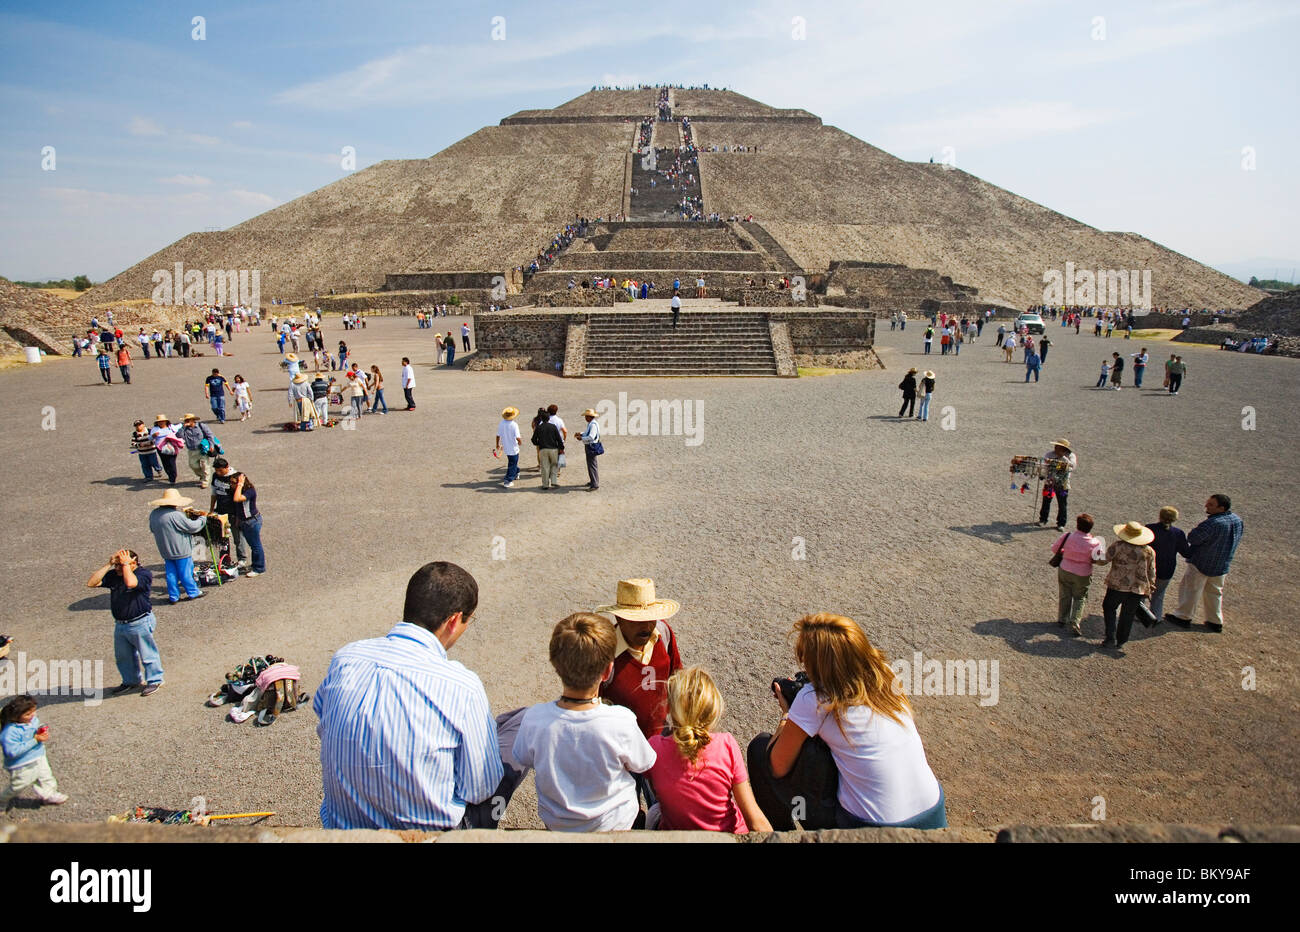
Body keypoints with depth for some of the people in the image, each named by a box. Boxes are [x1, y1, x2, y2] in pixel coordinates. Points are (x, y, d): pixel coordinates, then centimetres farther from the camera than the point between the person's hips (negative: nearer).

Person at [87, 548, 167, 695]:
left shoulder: (144, 574, -16)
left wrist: (125, 564, -24)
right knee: (123, 656, 20)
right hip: (120, 625, 7)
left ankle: (154, 680, 21)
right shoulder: (113, 575, 3)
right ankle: (130, 681, 39)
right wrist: (108, 565, -10)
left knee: (147, 654, 5)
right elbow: (91, 583, -6)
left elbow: (130, 583, -36)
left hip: (140, 624, -7)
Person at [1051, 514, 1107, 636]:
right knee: (1079, 599, 17)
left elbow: (1054, 549, -4)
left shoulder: (1067, 537, -18)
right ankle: (1074, 624, 8)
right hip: (1082, 575, -1)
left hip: (1064, 571, 1)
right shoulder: (1095, 543, -19)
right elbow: (1101, 561, -9)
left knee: (1064, 596, 21)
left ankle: (1062, 619, 35)